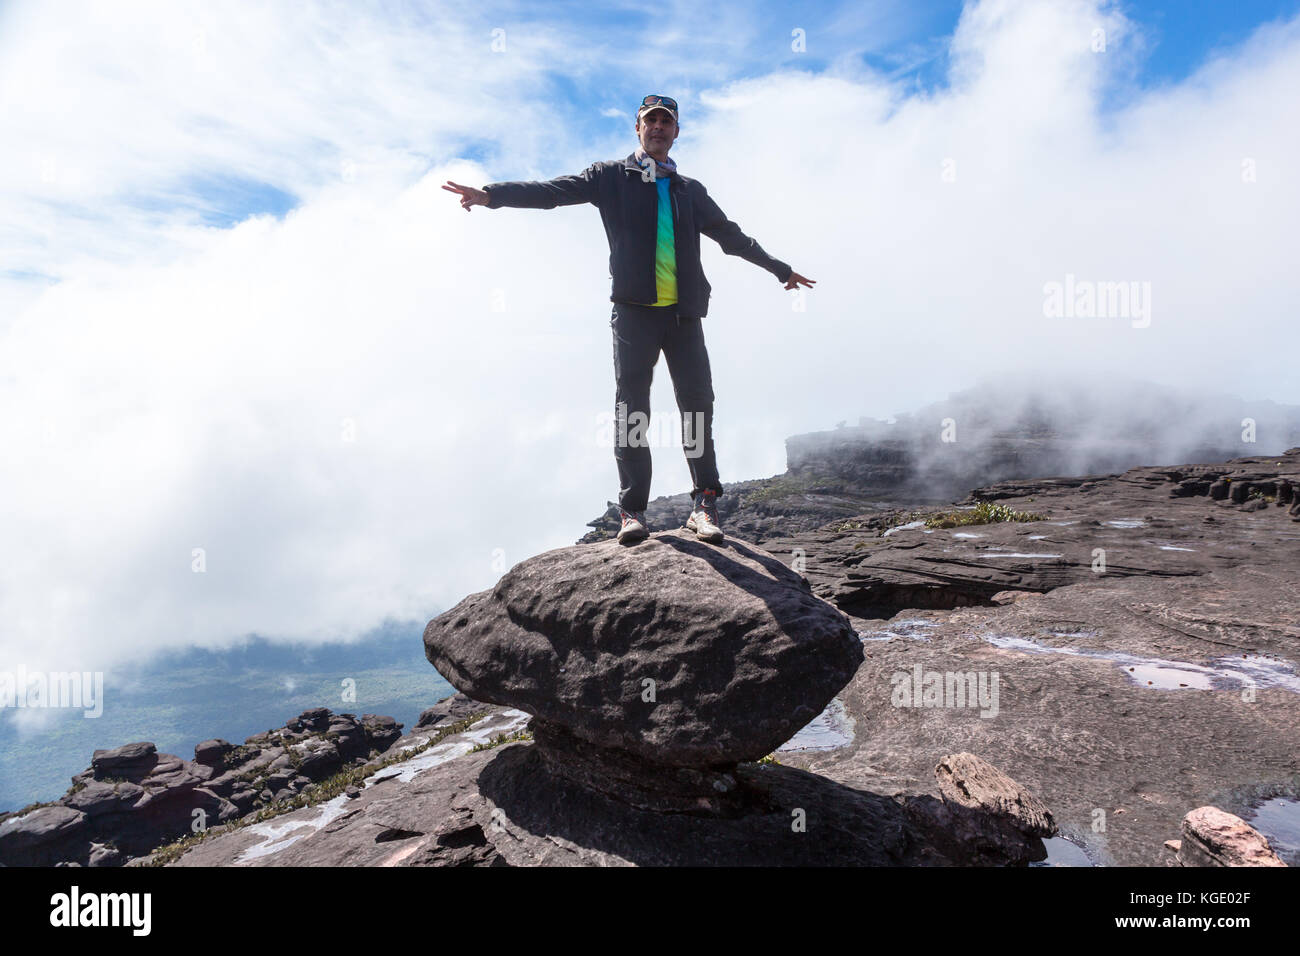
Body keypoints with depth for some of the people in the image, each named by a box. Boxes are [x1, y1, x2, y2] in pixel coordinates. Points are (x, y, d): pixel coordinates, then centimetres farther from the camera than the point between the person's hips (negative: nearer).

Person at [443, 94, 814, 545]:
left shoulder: (690, 190, 23)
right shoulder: (612, 177, 13)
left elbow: (732, 236, 33)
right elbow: (555, 190, 0)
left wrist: (780, 269, 38)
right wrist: (491, 194, -15)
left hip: (684, 312, 3)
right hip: (634, 309, -3)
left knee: (698, 404, -5)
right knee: (631, 408, -6)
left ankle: (705, 505, -2)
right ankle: (633, 510, -5)